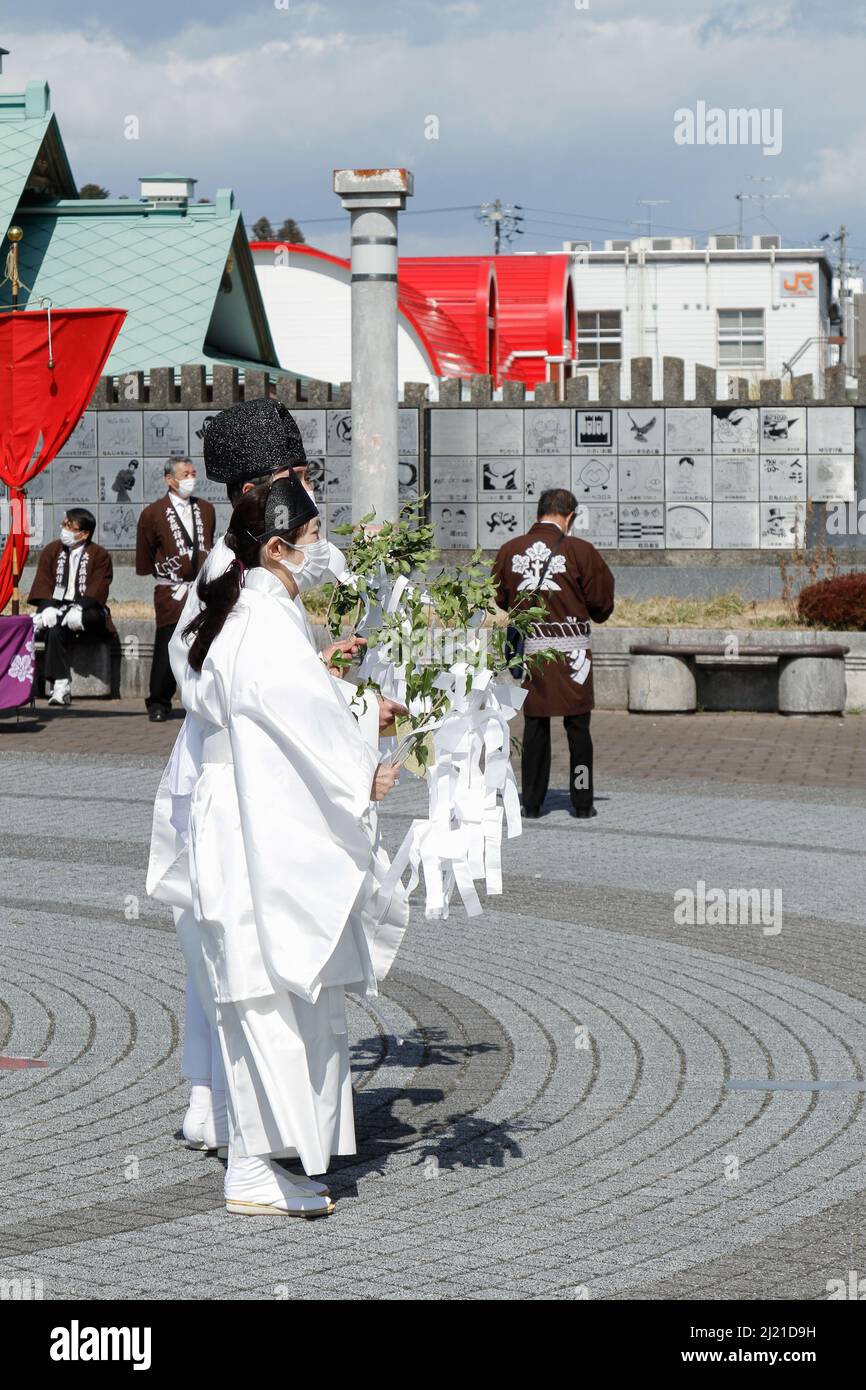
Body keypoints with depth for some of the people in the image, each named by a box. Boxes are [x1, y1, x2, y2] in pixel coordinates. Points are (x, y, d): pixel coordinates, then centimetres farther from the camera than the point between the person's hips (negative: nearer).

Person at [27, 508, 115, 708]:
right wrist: (47, 608, -16)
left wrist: (79, 609, -27)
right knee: (54, 630, -33)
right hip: (55, 608, 1)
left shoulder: (99, 555, 6)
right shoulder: (52, 551, 16)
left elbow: (97, 589, -8)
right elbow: (42, 583, 5)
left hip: (85, 611, -1)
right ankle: (61, 685, -39)